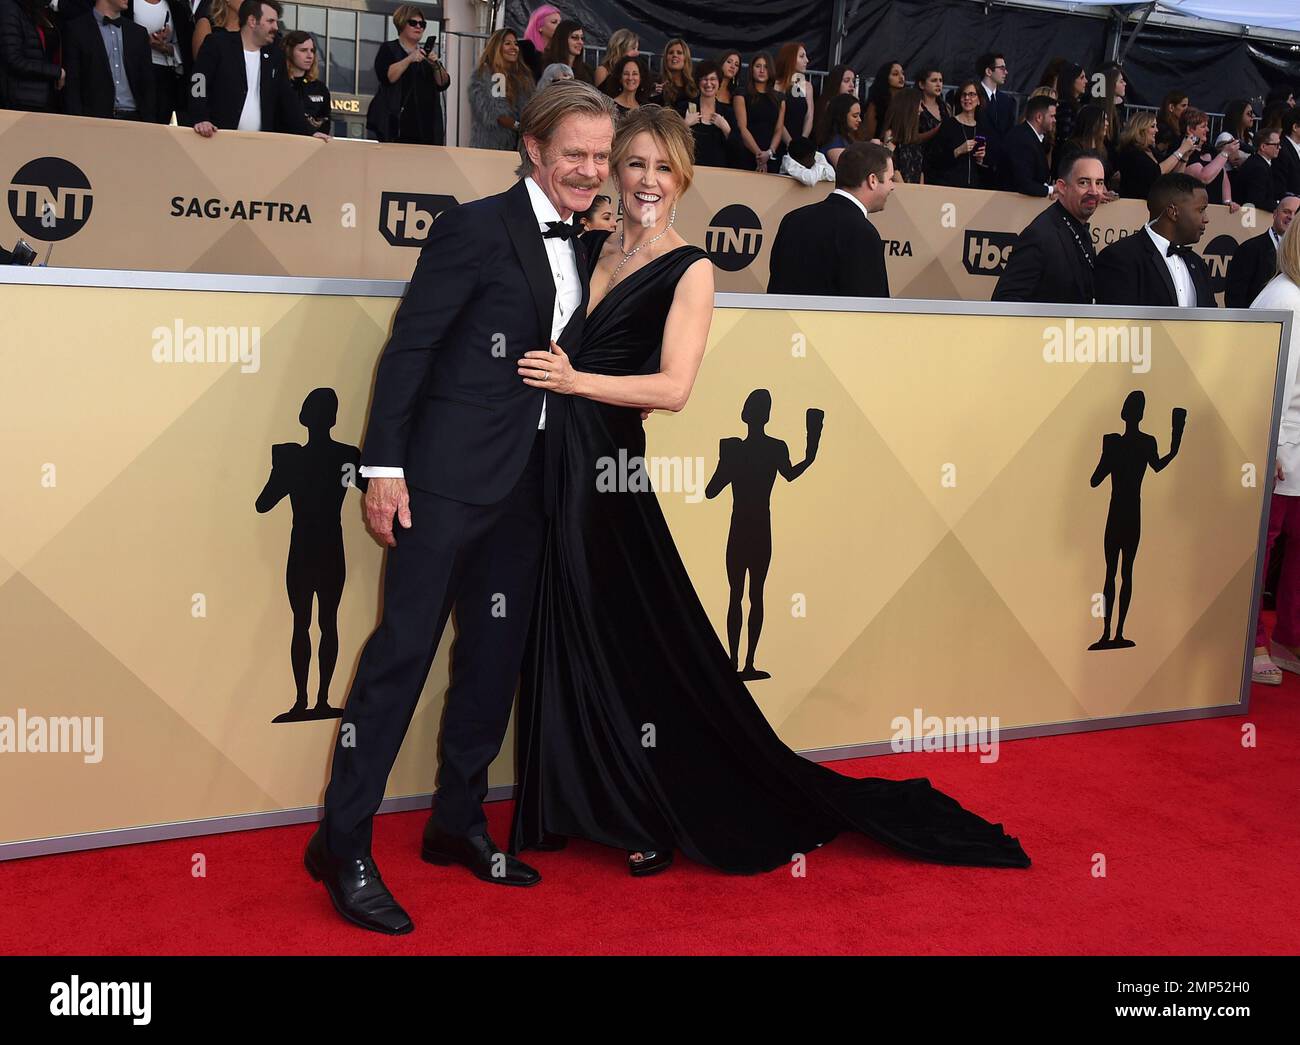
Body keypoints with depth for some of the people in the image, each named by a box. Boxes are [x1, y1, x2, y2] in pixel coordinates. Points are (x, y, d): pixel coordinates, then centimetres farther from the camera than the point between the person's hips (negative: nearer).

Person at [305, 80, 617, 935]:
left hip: (527, 485, 8)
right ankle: (344, 846, 7)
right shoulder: (476, 227, -7)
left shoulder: (578, 249, 14)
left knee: (496, 656, 13)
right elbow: (409, 347, -10)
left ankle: (459, 822, 28)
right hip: (449, 477, -7)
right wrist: (385, 466, -15)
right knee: (404, 649, -4)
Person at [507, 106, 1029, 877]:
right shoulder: (595, 249, 13)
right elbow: (562, 350, 15)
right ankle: (577, 807, 27)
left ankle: (658, 820, 18)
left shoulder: (689, 270, -5)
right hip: (559, 464, 6)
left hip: (612, 469, -6)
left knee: (634, 648, 1)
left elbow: (673, 388, -14)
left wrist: (576, 381, -20)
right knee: (567, 640, 11)